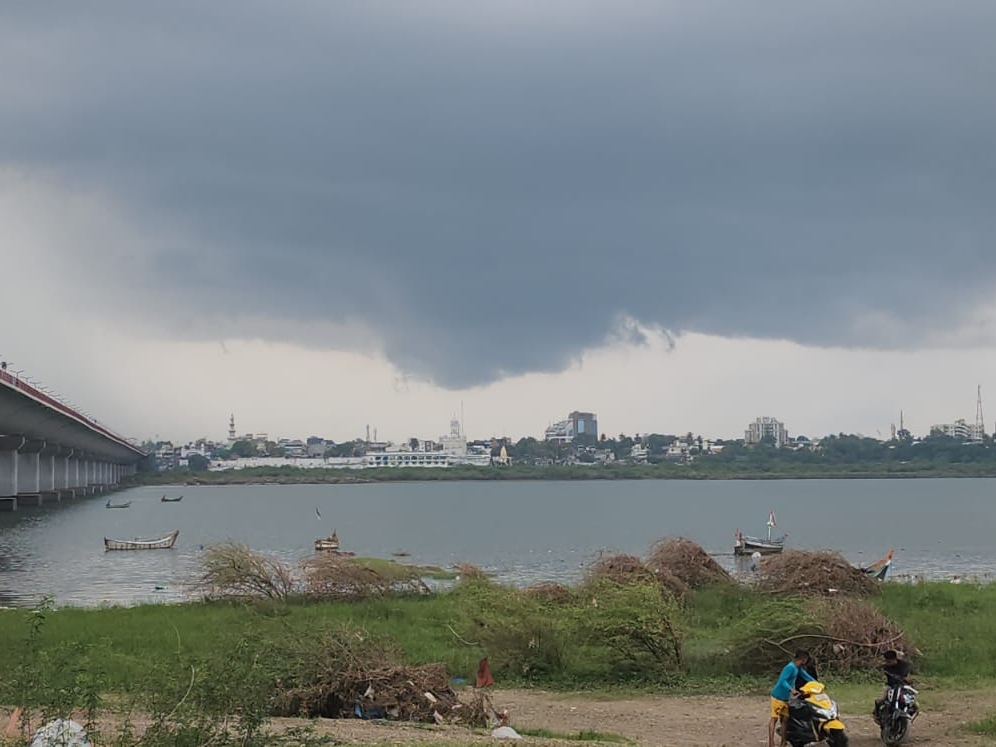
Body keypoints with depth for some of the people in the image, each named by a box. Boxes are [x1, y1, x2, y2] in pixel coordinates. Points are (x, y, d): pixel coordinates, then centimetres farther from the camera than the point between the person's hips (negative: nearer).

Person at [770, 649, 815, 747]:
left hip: (786, 698, 9)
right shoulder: (790, 667, -22)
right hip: (778, 697, -9)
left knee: (784, 719, 9)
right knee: (774, 719, -11)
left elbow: (805, 675, 23)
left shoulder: (798, 668, 7)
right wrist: (791, 689, -42)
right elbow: (782, 681, -29)